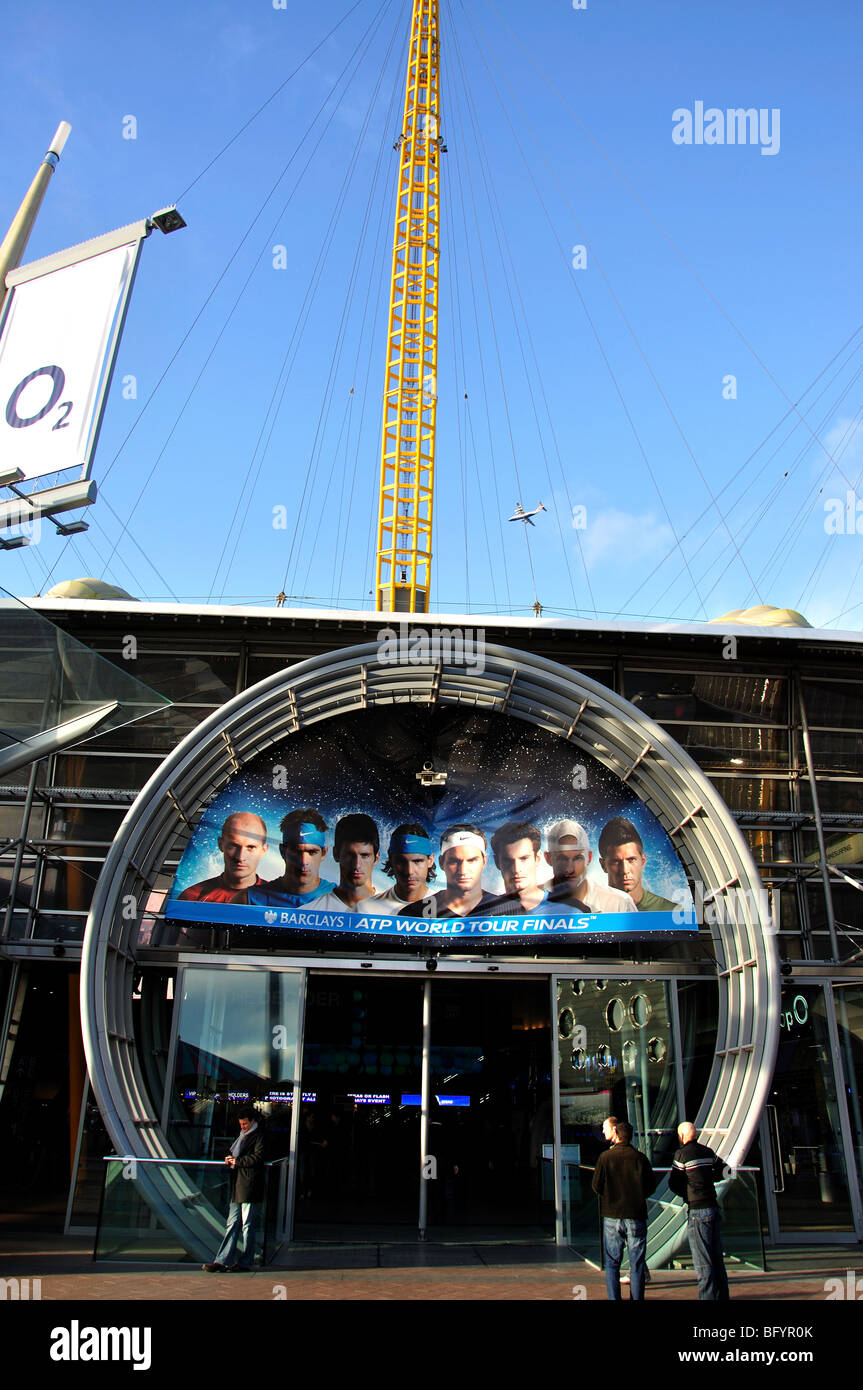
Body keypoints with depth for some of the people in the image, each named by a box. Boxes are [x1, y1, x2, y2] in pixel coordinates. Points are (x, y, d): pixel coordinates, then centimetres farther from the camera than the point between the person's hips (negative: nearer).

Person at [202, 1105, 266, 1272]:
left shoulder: (259, 1136, -7)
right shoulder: (242, 1136, 21)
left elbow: (257, 1157, -15)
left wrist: (238, 1161, -11)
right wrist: (230, 1158, 8)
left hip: (249, 1185, -9)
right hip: (237, 1186, 9)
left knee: (247, 1225, -2)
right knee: (232, 1224, 8)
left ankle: (245, 1263, 6)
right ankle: (222, 1261, 8)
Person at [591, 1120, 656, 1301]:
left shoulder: (605, 1157, -6)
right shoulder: (640, 1157, -5)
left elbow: (596, 1186, -3)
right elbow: (651, 1185, 2)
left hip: (612, 1217, 0)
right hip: (637, 1216, 0)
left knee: (612, 1263, 9)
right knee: (637, 1262, 9)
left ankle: (614, 1299, 5)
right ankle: (637, 1298, 9)